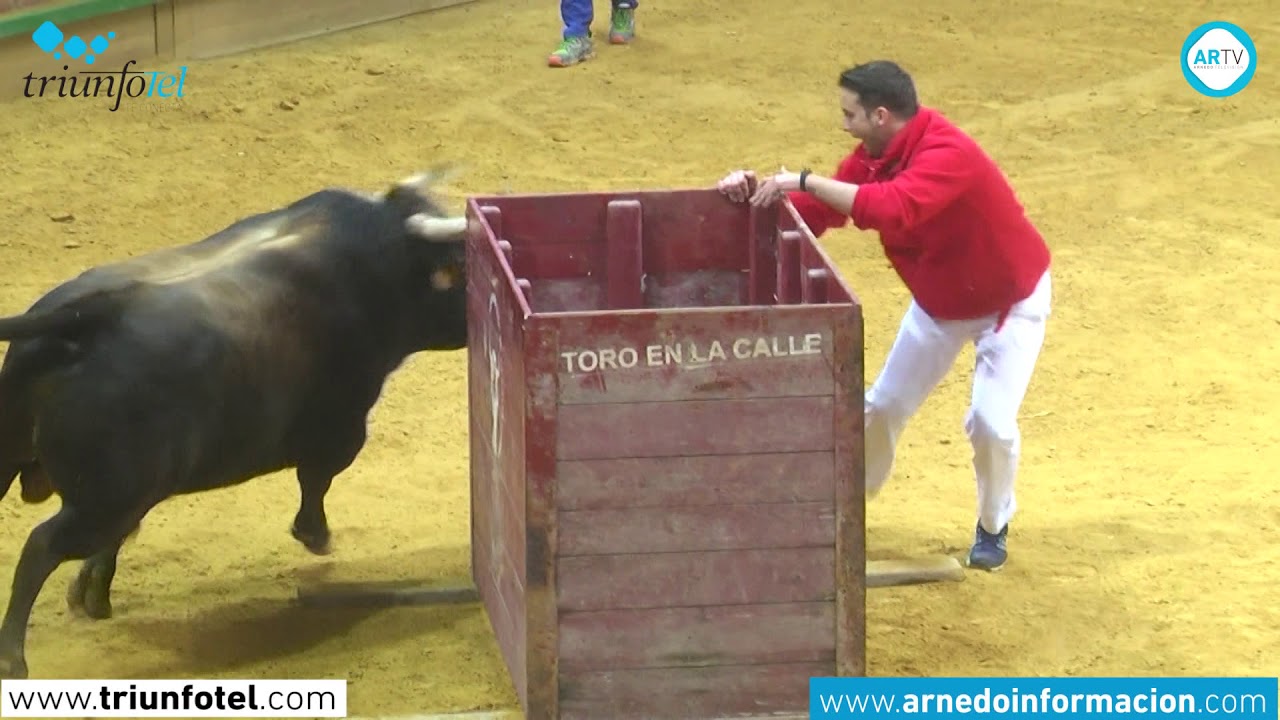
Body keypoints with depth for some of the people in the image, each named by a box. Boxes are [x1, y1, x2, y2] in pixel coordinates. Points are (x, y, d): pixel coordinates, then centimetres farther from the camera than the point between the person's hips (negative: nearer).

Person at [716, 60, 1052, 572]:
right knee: (883, 406, 11)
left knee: (990, 420, -15)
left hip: (1011, 299, -7)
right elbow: (815, 215, -6)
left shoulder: (945, 154, -37)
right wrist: (759, 192, -23)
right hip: (938, 301, 8)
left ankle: (993, 528, 11)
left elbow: (892, 209, -53)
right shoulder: (871, 156, -11)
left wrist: (804, 181, -50)